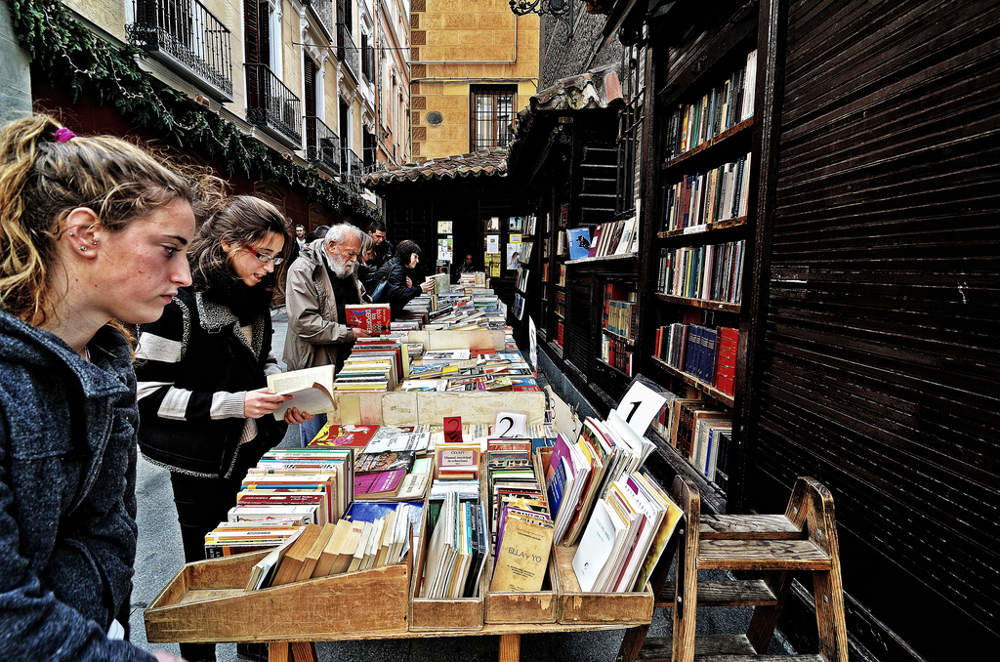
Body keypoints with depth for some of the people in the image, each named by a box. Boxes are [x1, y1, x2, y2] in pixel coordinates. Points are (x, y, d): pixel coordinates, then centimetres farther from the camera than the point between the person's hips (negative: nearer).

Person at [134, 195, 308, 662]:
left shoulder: (253, 295, 4)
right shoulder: (179, 304, -20)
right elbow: (148, 393, -19)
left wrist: (284, 390, -3)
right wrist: (234, 403, -27)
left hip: (252, 451, 7)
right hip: (203, 462, -6)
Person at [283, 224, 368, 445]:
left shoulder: (347, 269, 12)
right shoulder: (302, 270, -14)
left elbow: (358, 305, 27)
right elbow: (304, 323, -24)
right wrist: (350, 334, -23)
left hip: (343, 362, 7)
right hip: (314, 365, -7)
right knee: (315, 440, 7)